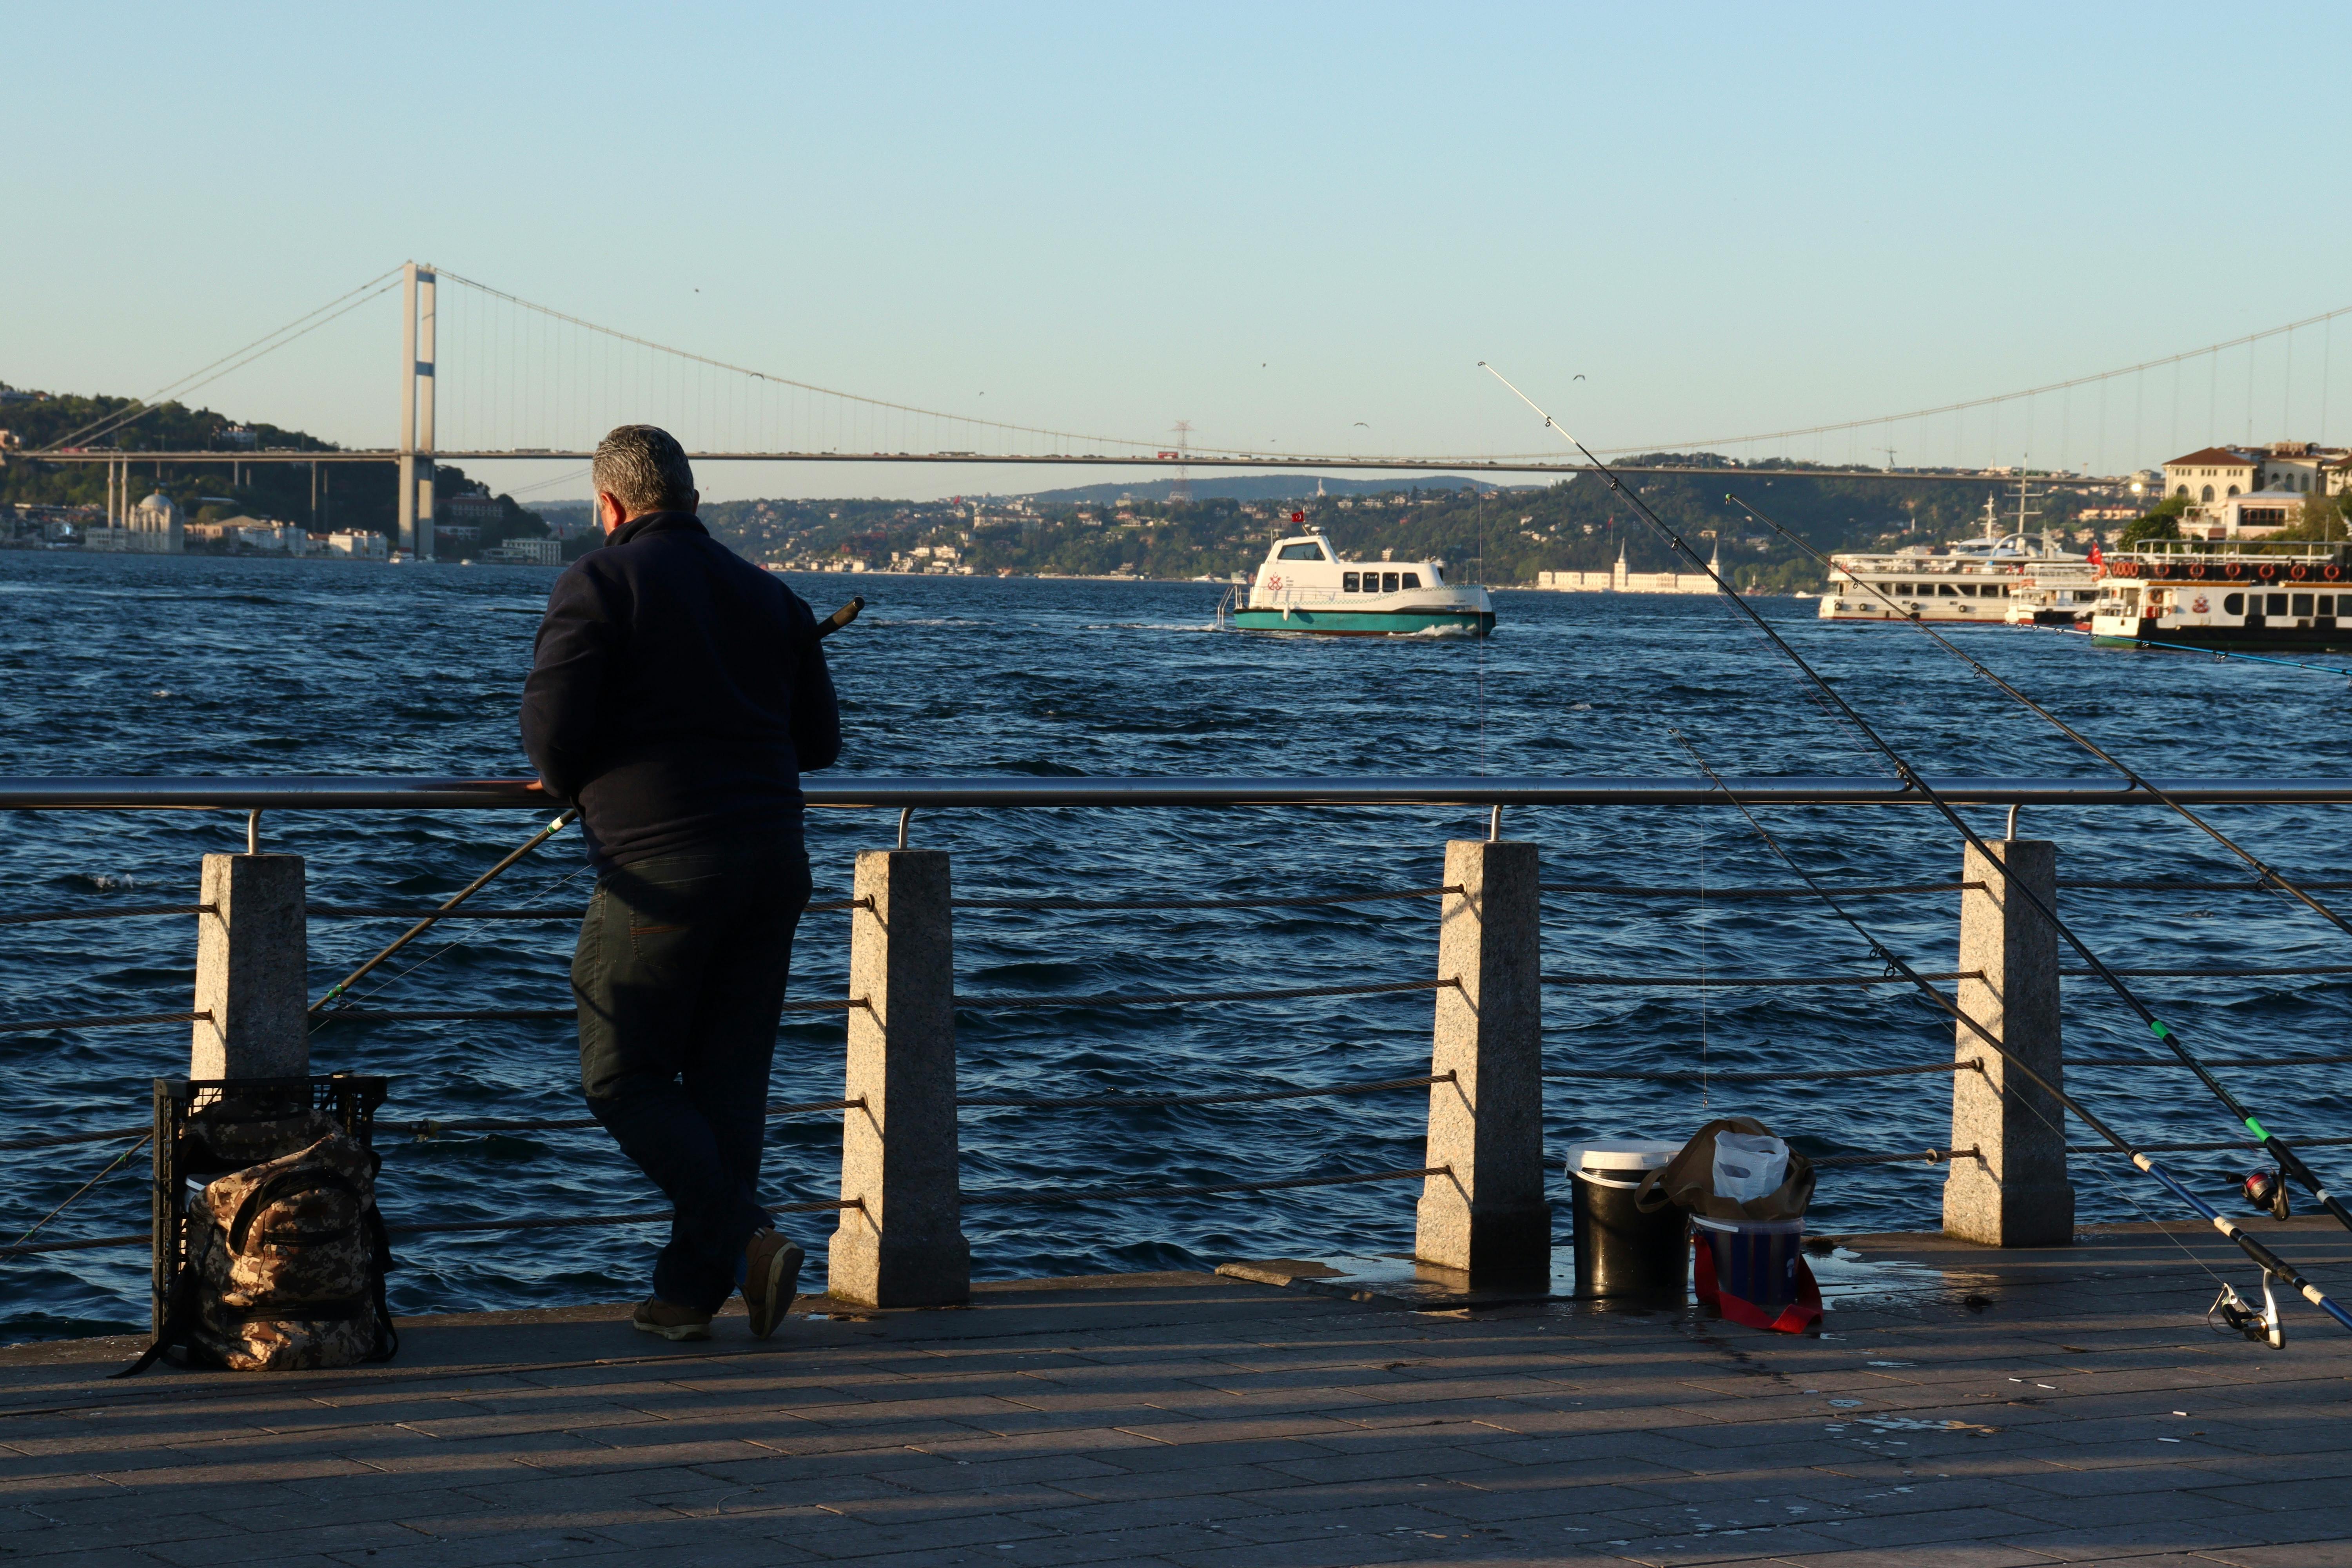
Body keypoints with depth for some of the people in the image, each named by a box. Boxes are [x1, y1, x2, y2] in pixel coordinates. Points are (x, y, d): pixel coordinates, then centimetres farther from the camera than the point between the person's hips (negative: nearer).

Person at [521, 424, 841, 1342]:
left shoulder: (598, 585, -4)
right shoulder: (768, 595, 13)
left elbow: (550, 728, -11)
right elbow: (820, 741, 18)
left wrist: (575, 788, 10)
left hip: (659, 871, -6)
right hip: (773, 862, 6)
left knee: (625, 1079, 4)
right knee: (729, 1079, 10)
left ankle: (749, 1239, -12)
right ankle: (691, 1292, 11)